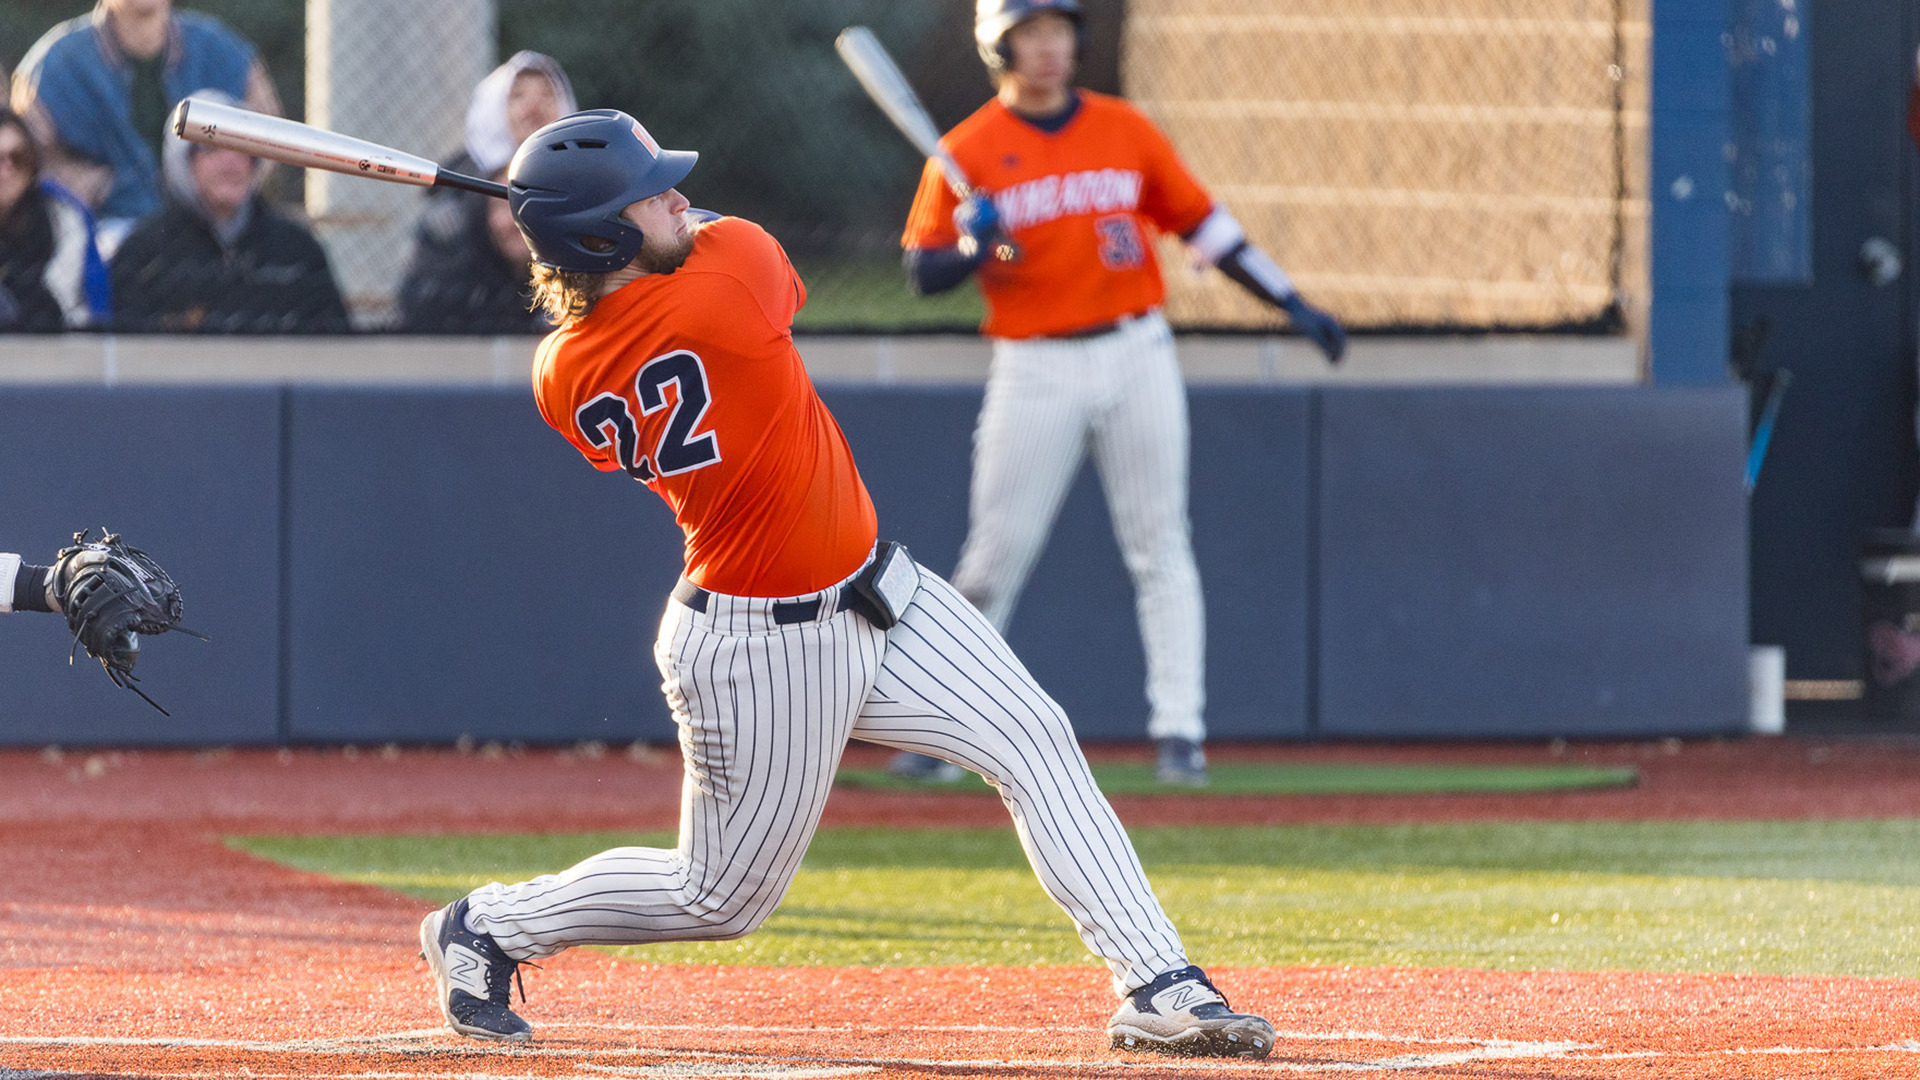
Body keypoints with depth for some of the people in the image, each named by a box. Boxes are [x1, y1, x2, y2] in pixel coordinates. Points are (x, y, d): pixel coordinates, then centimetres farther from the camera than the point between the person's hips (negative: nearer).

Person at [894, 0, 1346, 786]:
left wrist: (1292, 303, 8)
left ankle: (1178, 729, 1)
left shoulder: (1125, 131, 5)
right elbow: (922, 272, -2)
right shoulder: (968, 153, -2)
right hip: (1035, 372, -2)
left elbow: (1199, 222, 11)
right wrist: (971, 249, -25)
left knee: (1160, 549, 0)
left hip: (1136, 357, 2)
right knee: (994, 556, -1)